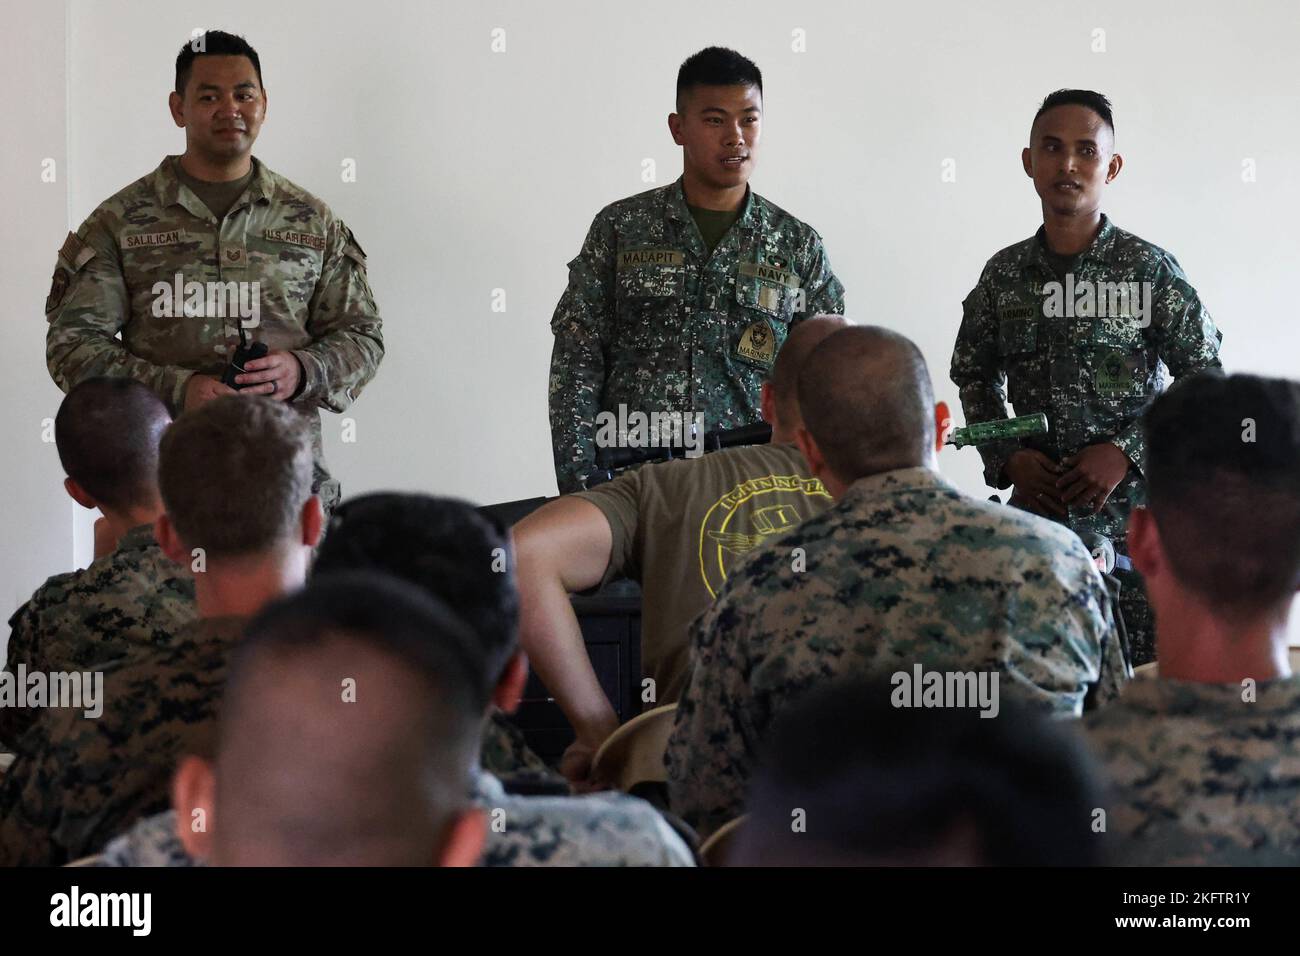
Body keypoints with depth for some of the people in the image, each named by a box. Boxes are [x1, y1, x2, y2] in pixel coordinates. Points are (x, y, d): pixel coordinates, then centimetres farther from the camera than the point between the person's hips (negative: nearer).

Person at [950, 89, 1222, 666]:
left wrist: (1126, 454, -12)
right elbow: (973, 376, 19)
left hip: (1133, 510, -3)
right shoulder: (1004, 274, 8)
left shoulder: (1149, 269, -2)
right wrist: (1007, 459, 3)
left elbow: (1206, 381, -2)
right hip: (1035, 506, 3)